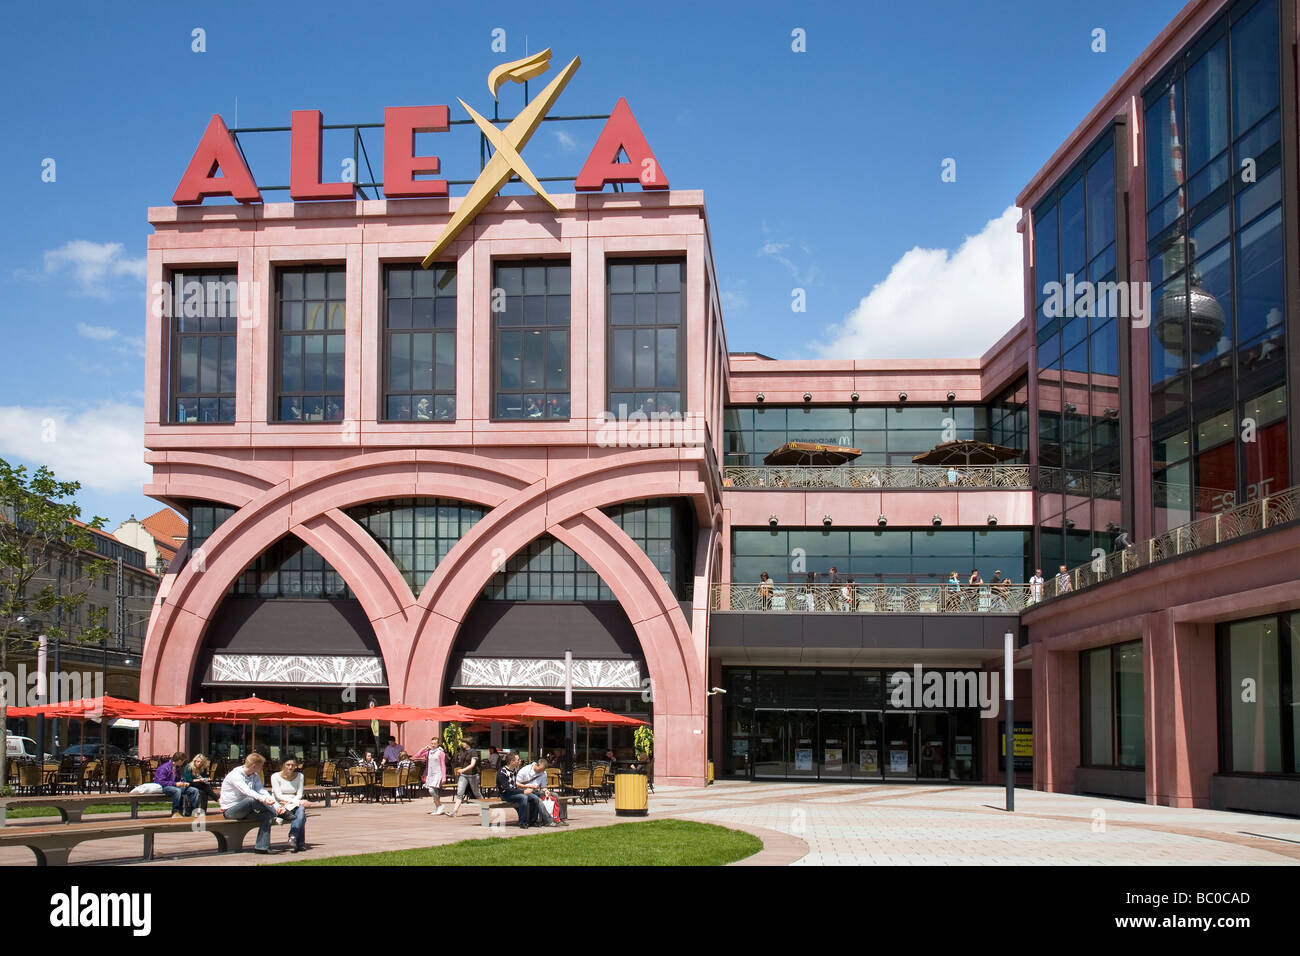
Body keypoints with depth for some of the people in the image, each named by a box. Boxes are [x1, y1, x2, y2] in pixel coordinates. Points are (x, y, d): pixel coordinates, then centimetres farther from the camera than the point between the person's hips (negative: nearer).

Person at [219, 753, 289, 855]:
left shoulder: (255, 776, 8)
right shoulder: (235, 775, -17)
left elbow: (262, 791, -3)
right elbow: (247, 791, -33)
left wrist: (276, 805, -19)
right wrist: (263, 799, -49)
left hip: (244, 810, 7)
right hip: (230, 810, -7)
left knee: (266, 815, -19)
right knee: (252, 800, -34)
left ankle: (261, 846, -21)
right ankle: (280, 814, -23)